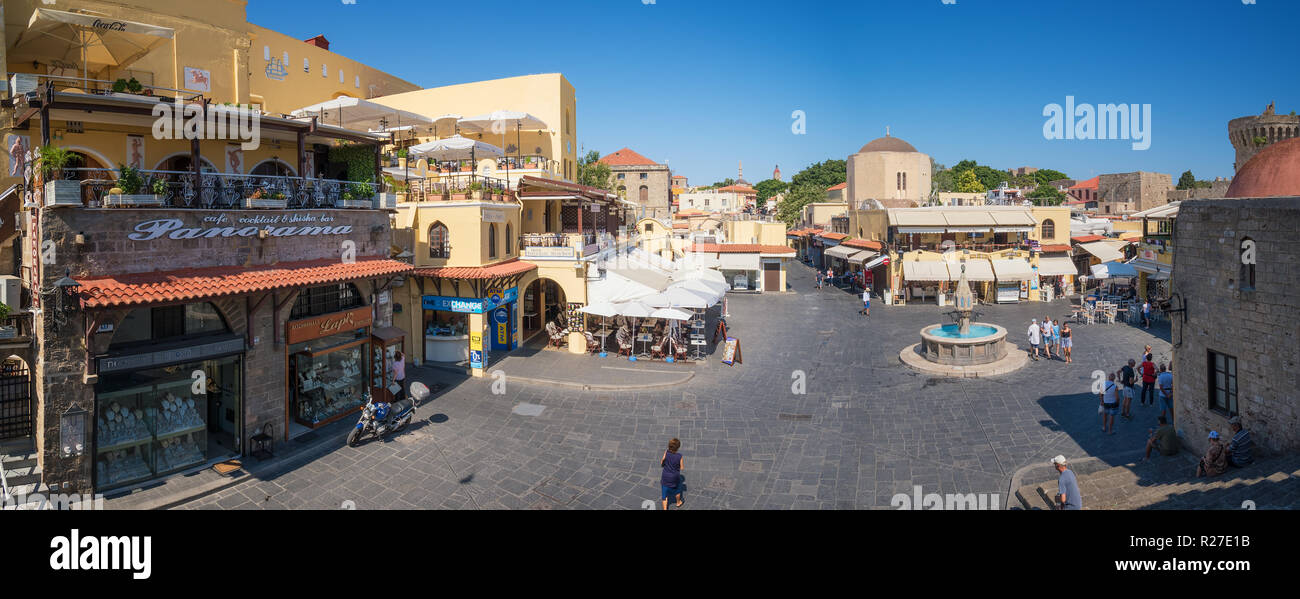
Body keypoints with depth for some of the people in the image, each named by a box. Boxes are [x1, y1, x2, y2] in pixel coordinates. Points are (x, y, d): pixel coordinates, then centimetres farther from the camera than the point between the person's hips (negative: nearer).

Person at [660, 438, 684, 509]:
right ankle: (678, 502, 51)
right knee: (677, 490, 29)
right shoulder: (680, 456, -21)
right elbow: (682, 467, -9)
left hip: (665, 477, 0)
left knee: (665, 494, 11)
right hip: (675, 478, 0)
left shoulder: (666, 453, -18)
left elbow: (661, 464, -7)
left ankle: (665, 509, 11)